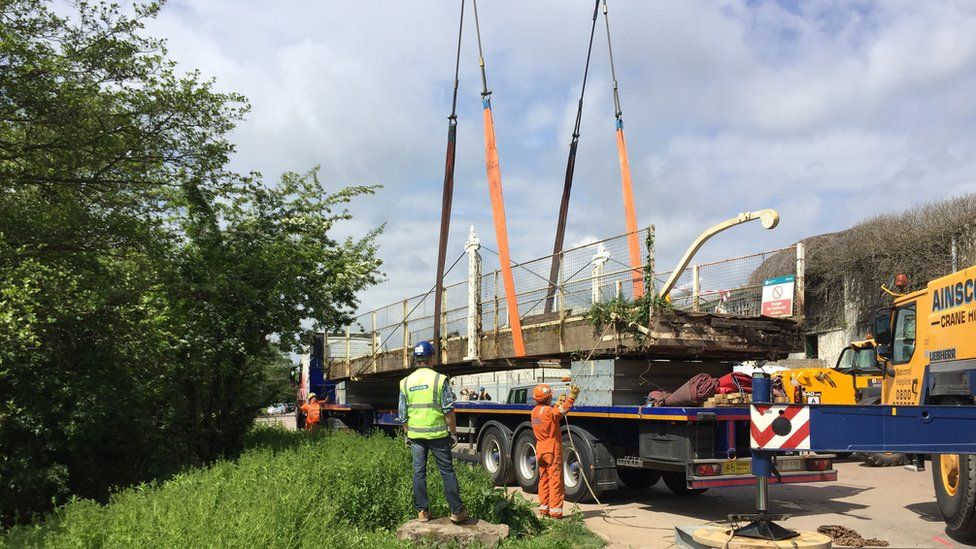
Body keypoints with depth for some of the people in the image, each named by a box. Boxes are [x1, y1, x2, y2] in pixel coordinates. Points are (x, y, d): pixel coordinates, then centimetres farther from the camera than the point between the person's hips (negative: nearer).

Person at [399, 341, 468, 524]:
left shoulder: (406, 382, 3)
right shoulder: (440, 379, -8)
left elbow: (403, 414, 8)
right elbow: (448, 410, -8)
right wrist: (453, 432, 0)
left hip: (415, 434, 3)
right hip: (437, 433, -3)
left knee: (419, 472, 10)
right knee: (447, 472, 4)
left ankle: (422, 511, 13)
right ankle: (457, 511, 8)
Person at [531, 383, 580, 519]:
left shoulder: (535, 411, 8)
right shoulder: (548, 411, -18)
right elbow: (562, 410, -33)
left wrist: (558, 403, 25)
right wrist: (572, 396, -34)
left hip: (540, 450, 8)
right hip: (552, 450, -8)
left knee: (544, 479, 14)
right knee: (555, 480, -4)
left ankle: (544, 508, 19)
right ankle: (555, 510, -4)